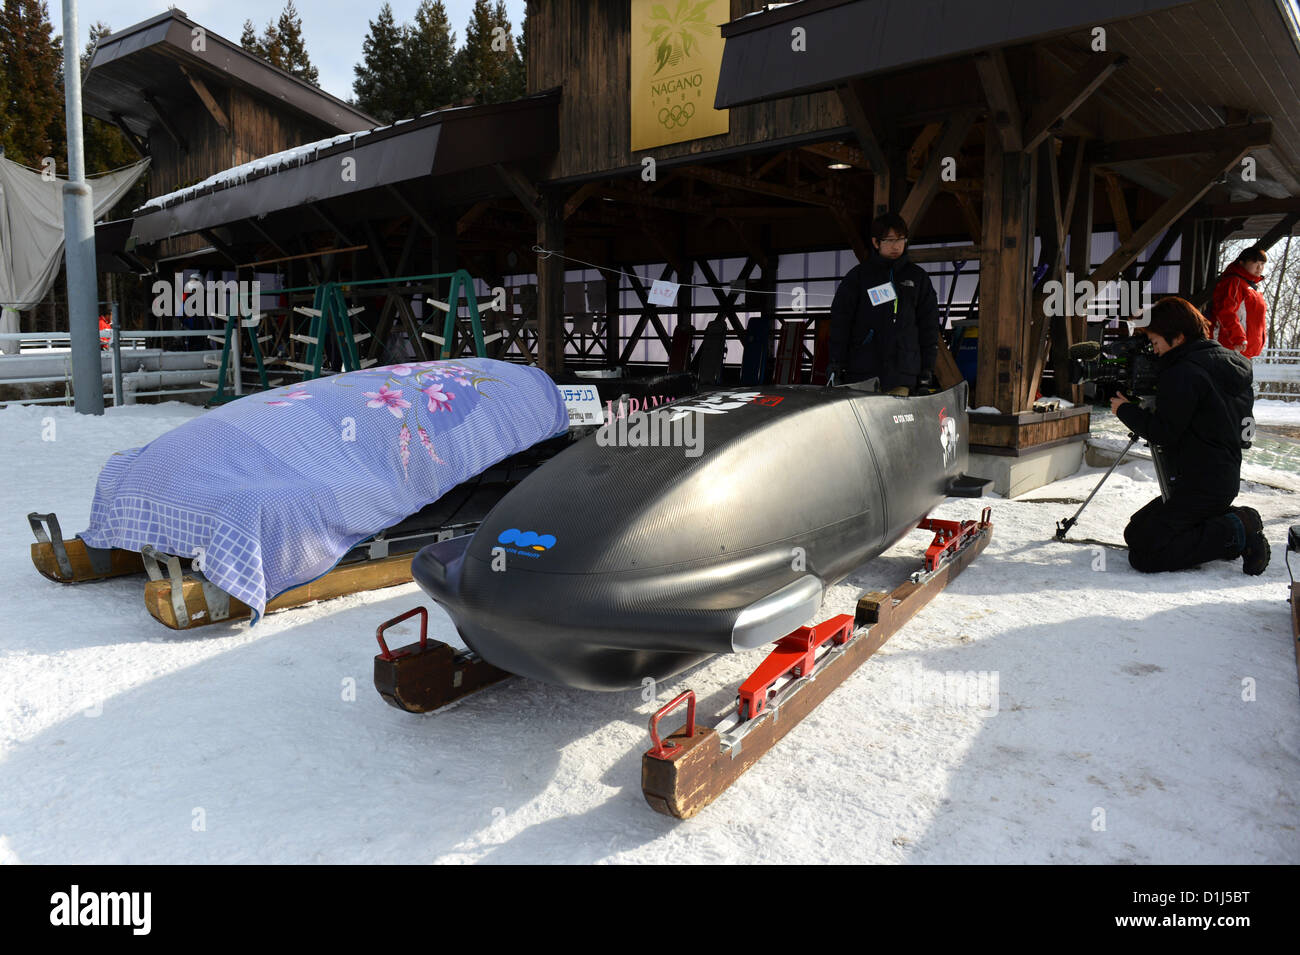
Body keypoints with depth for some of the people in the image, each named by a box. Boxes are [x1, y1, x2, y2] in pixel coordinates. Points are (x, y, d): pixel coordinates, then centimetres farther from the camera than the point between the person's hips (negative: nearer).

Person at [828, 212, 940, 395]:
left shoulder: (918, 277, 14)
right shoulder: (859, 275, 8)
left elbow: (929, 325, 14)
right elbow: (840, 320, 5)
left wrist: (927, 369, 7)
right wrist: (837, 365, -3)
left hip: (902, 373, 1)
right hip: (861, 372, -1)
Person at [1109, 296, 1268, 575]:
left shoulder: (1183, 374, -18)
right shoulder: (1231, 362, 13)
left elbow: (1164, 433, -20)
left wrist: (1125, 410, -4)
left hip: (1199, 487, -10)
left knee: (1144, 554, -14)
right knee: (1135, 532, 15)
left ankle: (1235, 532, -9)